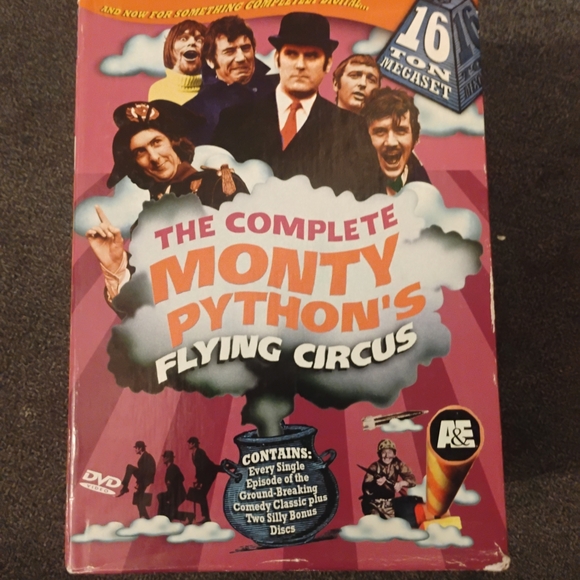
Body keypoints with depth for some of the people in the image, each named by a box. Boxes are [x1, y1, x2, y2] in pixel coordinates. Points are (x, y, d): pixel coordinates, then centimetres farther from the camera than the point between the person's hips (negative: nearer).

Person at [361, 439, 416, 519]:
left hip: (389, 503, 3)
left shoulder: (397, 464, -4)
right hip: (373, 503, -3)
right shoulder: (374, 467, -13)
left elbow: (412, 480, -7)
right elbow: (365, 489, -15)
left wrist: (400, 483, -25)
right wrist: (375, 484, -34)